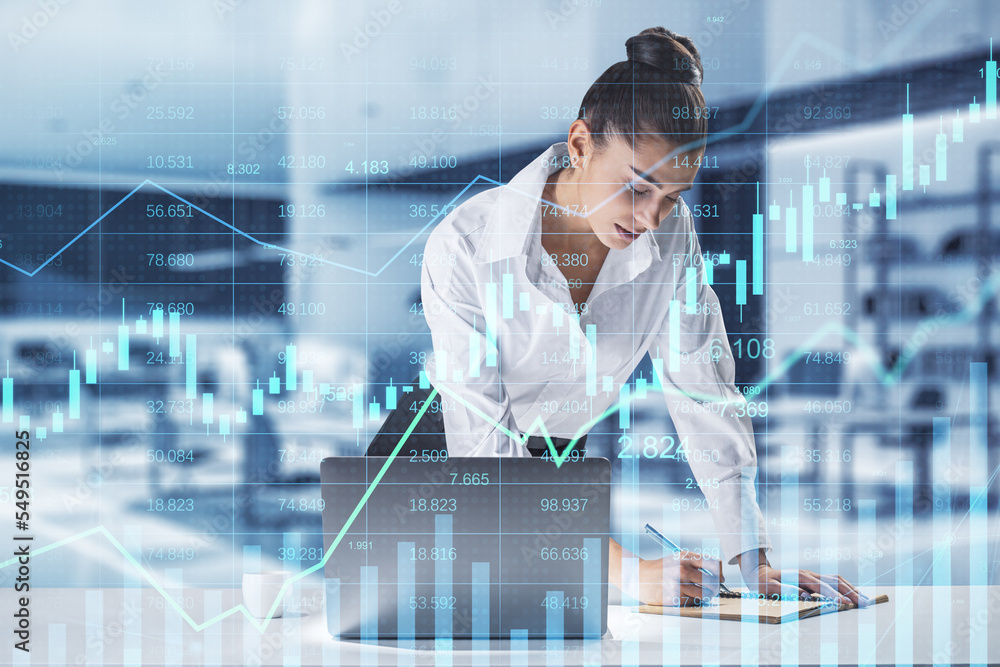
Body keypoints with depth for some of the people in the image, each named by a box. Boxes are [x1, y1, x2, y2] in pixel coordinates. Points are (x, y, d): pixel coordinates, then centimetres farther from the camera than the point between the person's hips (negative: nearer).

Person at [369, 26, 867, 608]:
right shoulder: (465, 247, -30)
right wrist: (624, 570, -37)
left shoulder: (671, 237, -16)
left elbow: (705, 392, -9)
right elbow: (483, 446, -32)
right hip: (439, 451, -3)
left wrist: (754, 559, -17)